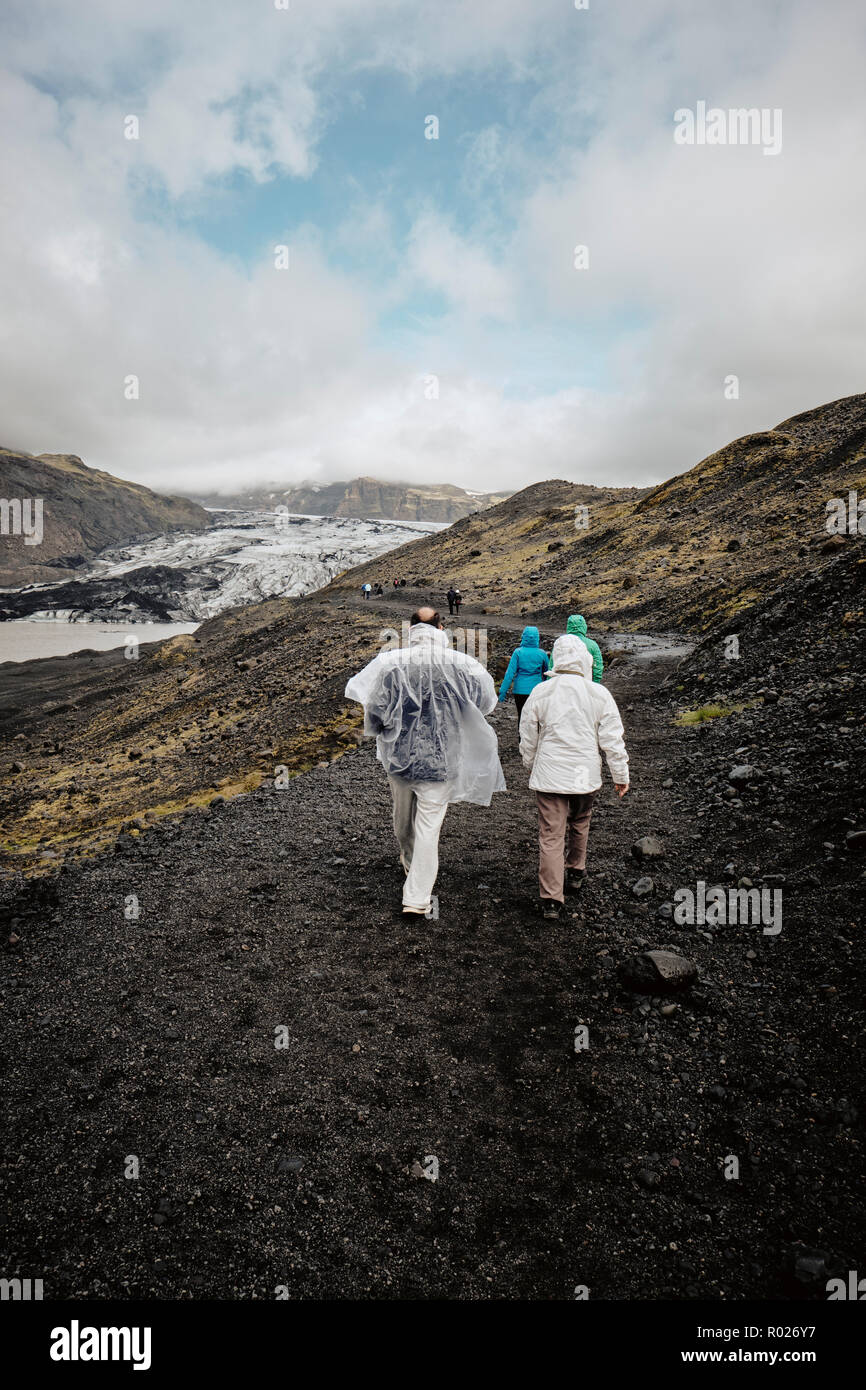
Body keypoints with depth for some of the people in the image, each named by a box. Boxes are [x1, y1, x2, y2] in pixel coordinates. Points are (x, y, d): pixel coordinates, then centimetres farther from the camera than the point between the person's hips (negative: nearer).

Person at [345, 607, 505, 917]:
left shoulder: (389, 662, -11)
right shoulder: (461, 664, -10)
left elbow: (374, 711, -7)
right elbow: (486, 702, 3)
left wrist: (381, 731, 14)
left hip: (399, 755, 2)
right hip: (440, 760, -2)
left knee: (403, 819, 24)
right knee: (428, 827, 5)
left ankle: (410, 865, 49)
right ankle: (417, 899, 7)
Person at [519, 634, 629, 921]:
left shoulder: (540, 692, -4)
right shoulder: (599, 694, -7)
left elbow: (528, 738, 5)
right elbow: (612, 739, -3)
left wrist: (530, 768, 21)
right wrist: (621, 774, 9)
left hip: (549, 775, -1)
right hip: (585, 774, 1)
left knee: (550, 834, 0)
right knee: (579, 825, 24)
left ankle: (551, 899, -3)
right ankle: (575, 874, 42)